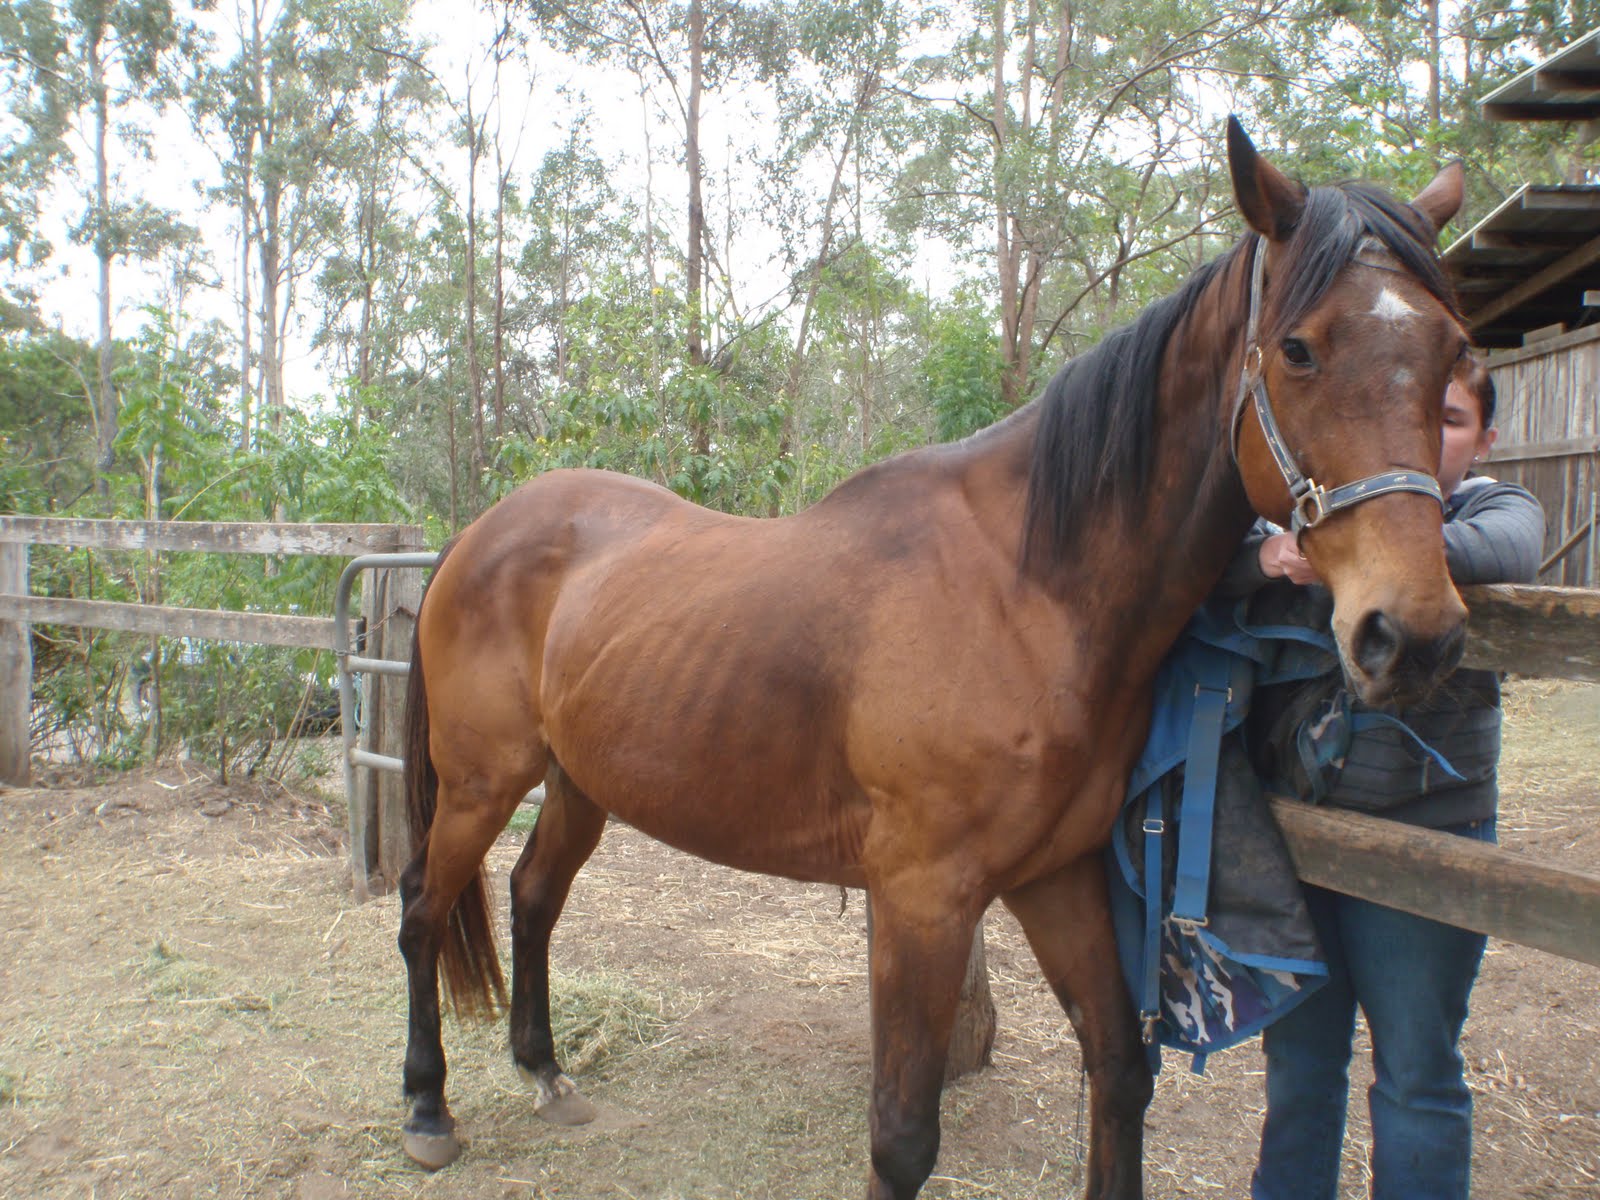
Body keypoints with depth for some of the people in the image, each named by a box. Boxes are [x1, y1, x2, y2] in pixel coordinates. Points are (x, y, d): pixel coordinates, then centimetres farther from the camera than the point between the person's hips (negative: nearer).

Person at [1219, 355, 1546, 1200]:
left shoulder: (1498, 509, 1)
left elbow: (1498, 551, -23)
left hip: (1419, 826, -3)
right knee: (1298, 1052, 19)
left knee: (1415, 1073, 9)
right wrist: (1267, 554, -29)